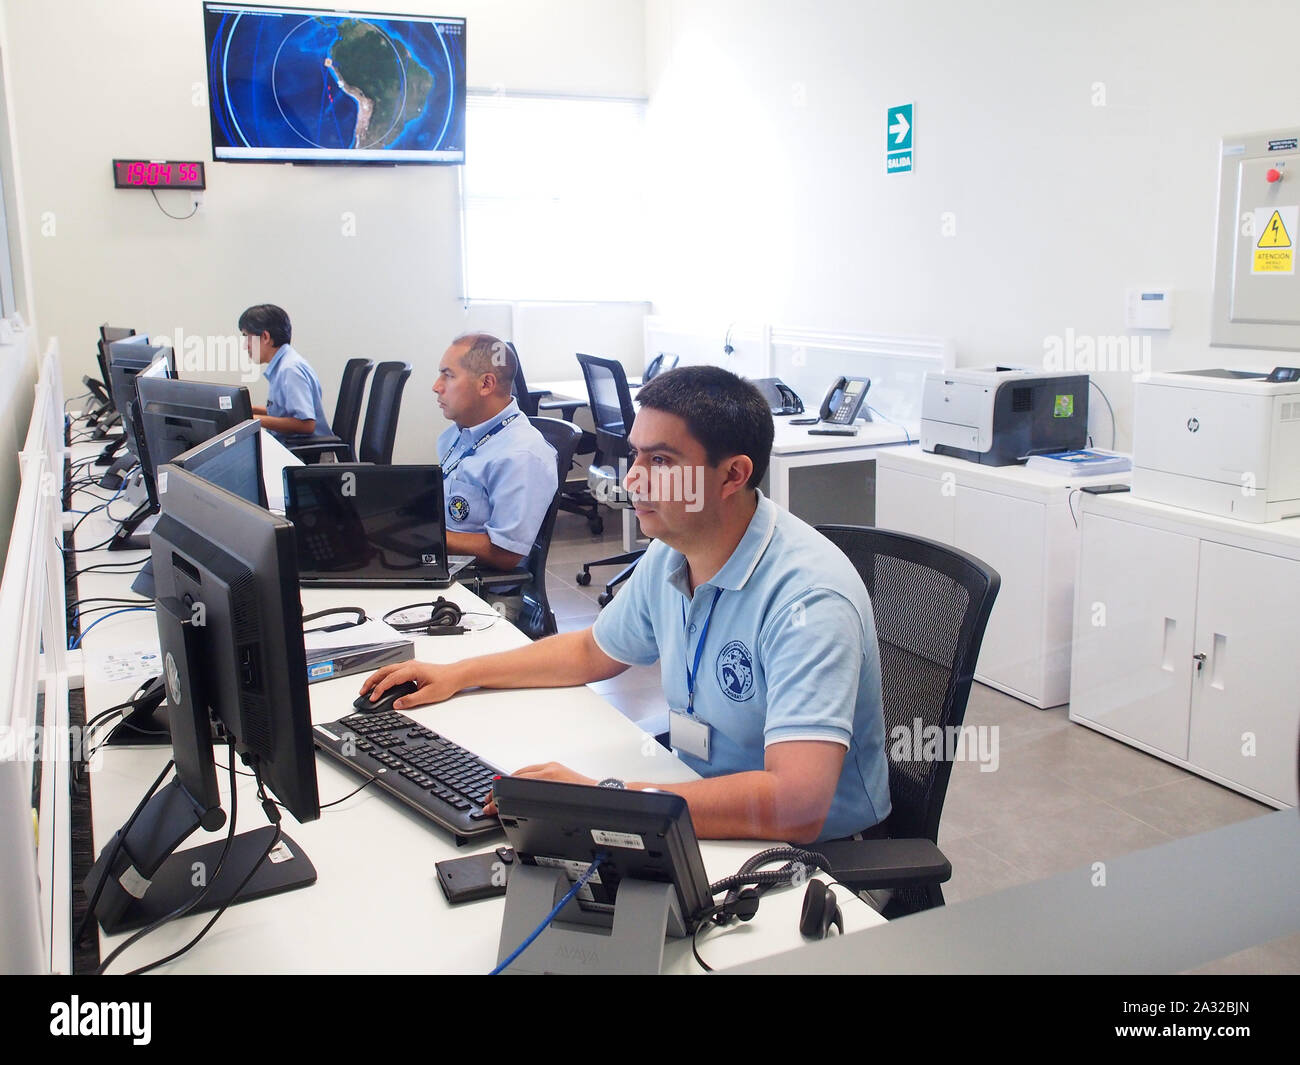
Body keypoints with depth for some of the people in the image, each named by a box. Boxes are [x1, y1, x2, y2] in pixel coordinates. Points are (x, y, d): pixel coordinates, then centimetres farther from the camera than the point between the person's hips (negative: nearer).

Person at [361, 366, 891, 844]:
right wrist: (458, 675, 15)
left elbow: (797, 806, -38)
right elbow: (594, 652, 20)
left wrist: (601, 796, -36)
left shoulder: (807, 597, -28)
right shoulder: (668, 556, 0)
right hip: (699, 814, 7)